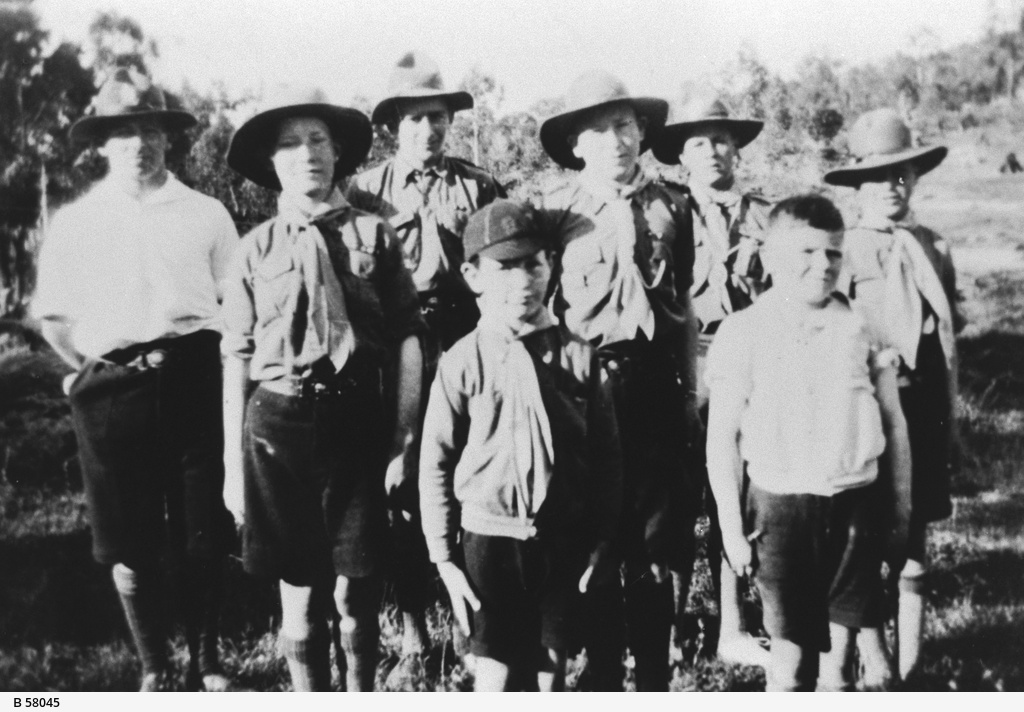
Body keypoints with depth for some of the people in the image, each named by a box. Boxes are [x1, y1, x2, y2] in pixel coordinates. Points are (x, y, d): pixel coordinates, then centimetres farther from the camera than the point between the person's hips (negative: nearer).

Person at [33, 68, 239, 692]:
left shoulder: (204, 213, 7)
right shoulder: (76, 222, 8)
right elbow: (52, 316, 13)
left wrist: (212, 365, 1)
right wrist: (88, 367, 4)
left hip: (192, 380, 0)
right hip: (110, 392, 1)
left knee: (203, 536, 2)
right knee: (129, 543, 5)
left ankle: (207, 662, 19)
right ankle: (155, 669, 19)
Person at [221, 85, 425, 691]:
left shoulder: (373, 235, 4)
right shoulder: (257, 247, 6)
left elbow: (407, 341, 4)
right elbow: (237, 361, 8)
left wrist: (403, 439, -2)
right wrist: (233, 464, 5)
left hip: (356, 420, 0)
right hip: (277, 422, 1)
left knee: (356, 594, 6)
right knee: (299, 597, 8)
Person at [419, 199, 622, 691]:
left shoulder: (577, 355, -2)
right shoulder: (462, 361, -6)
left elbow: (606, 457, 2)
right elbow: (435, 465, -2)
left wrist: (601, 544, 1)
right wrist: (444, 558, -4)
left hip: (563, 541, 2)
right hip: (489, 538, -1)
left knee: (553, 674, 12)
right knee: (495, 679, 1)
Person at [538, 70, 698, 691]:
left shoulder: (671, 206, 7)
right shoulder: (557, 209, -1)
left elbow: (685, 307, 12)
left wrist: (690, 391, 11)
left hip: (656, 384, 2)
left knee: (656, 545, 6)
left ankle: (654, 676, 19)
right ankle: (603, 675, 17)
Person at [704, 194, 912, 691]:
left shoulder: (862, 328, 3)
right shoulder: (743, 333, -6)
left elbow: (893, 423, 10)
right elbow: (722, 438, -4)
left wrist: (900, 506, 10)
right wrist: (731, 528, -5)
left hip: (857, 505, 3)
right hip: (780, 506, -2)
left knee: (841, 646, 11)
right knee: (790, 654, 3)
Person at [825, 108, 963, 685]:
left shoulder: (936, 249, 9)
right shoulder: (844, 252, -5)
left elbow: (950, 343, 14)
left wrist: (952, 425, 13)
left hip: (924, 410, 4)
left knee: (915, 538, 10)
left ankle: (911, 664, 20)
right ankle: (875, 665, 9)